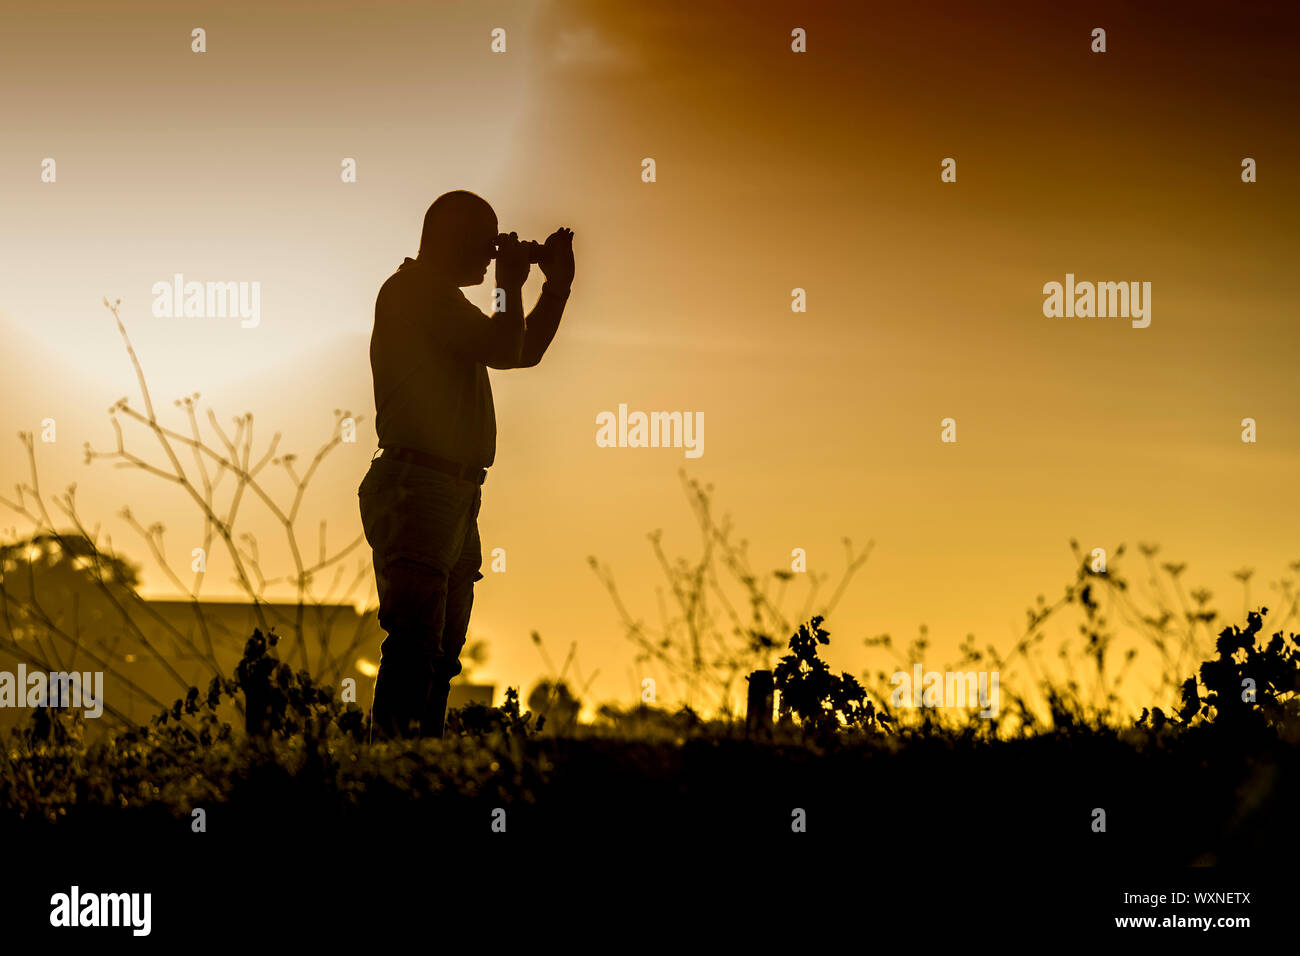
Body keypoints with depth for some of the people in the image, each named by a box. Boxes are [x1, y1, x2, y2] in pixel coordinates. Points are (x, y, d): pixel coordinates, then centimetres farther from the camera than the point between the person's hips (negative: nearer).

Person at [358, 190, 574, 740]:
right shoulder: (416, 289, -6)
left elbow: (526, 351, 30)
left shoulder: (441, 298, 25)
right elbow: (504, 350, -16)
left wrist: (558, 285, 22)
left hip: (454, 494, 11)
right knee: (416, 642, -19)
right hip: (418, 484, -11)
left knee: (442, 650, 9)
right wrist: (512, 285, -1)